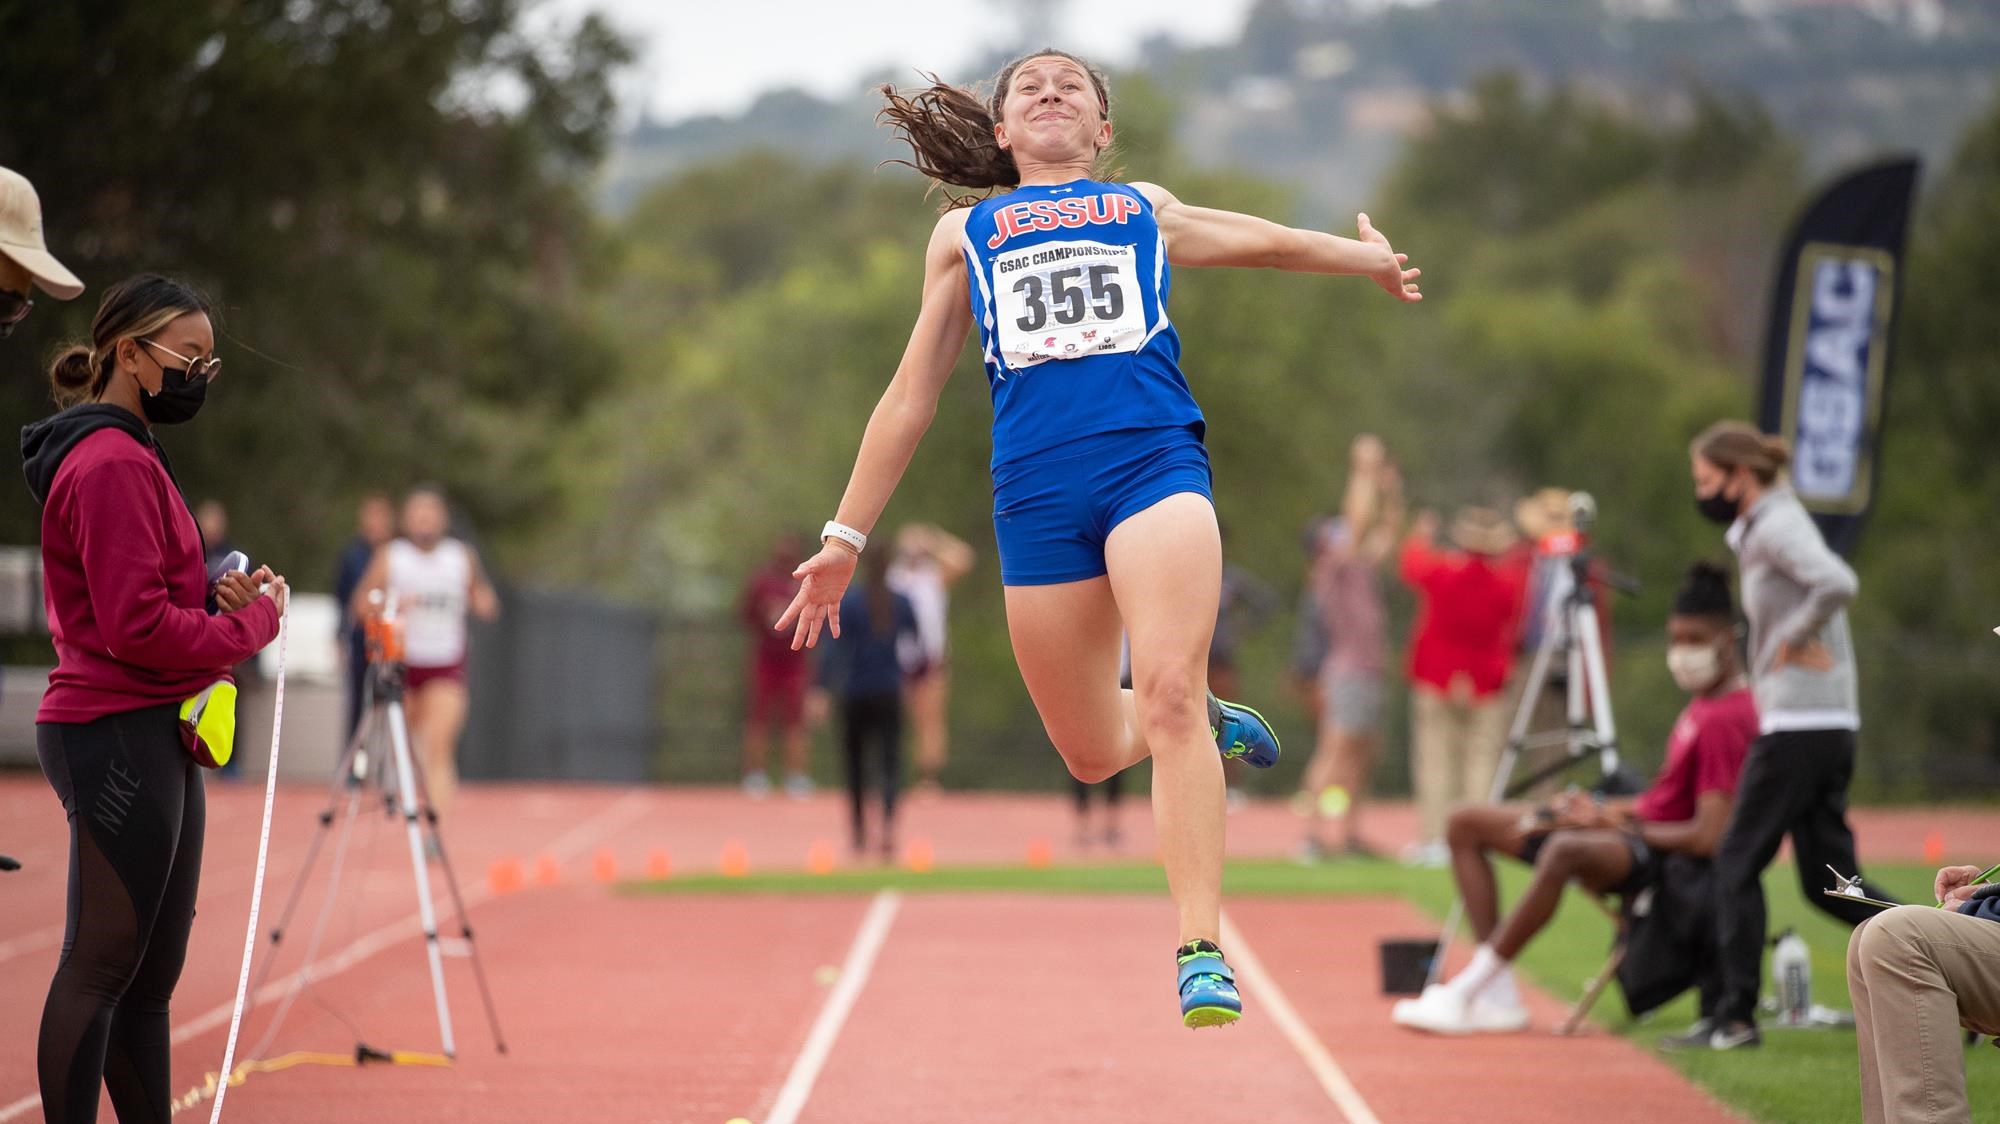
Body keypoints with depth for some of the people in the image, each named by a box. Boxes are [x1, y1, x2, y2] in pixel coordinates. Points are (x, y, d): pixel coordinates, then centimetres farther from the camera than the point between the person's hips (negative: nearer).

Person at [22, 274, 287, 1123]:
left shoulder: (126, 455, 18)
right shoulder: (112, 464, -14)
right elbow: (136, 627, -19)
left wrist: (220, 599, 3)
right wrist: (253, 620, -7)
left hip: (154, 740, 10)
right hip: (119, 736, -10)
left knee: (151, 970, 12)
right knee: (103, 964, -7)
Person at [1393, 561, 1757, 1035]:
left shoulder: (1725, 720, -17)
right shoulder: (1705, 701, 14)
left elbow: (1708, 837, -23)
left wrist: (1619, 823, -13)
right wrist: (1605, 810, 6)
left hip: (1660, 853, -12)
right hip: (1631, 826, 12)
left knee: (1564, 850, -44)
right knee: (1467, 824, 8)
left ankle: (1461, 995, -36)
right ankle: (1499, 997, -5)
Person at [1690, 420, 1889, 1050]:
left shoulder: (1777, 526, -12)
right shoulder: (1758, 531, 18)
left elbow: (1837, 585, -29)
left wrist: (1793, 640, -16)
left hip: (1800, 725, -10)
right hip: (1827, 726, 10)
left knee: (1738, 863, -3)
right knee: (1830, 882, 9)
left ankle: (1737, 1017, 0)